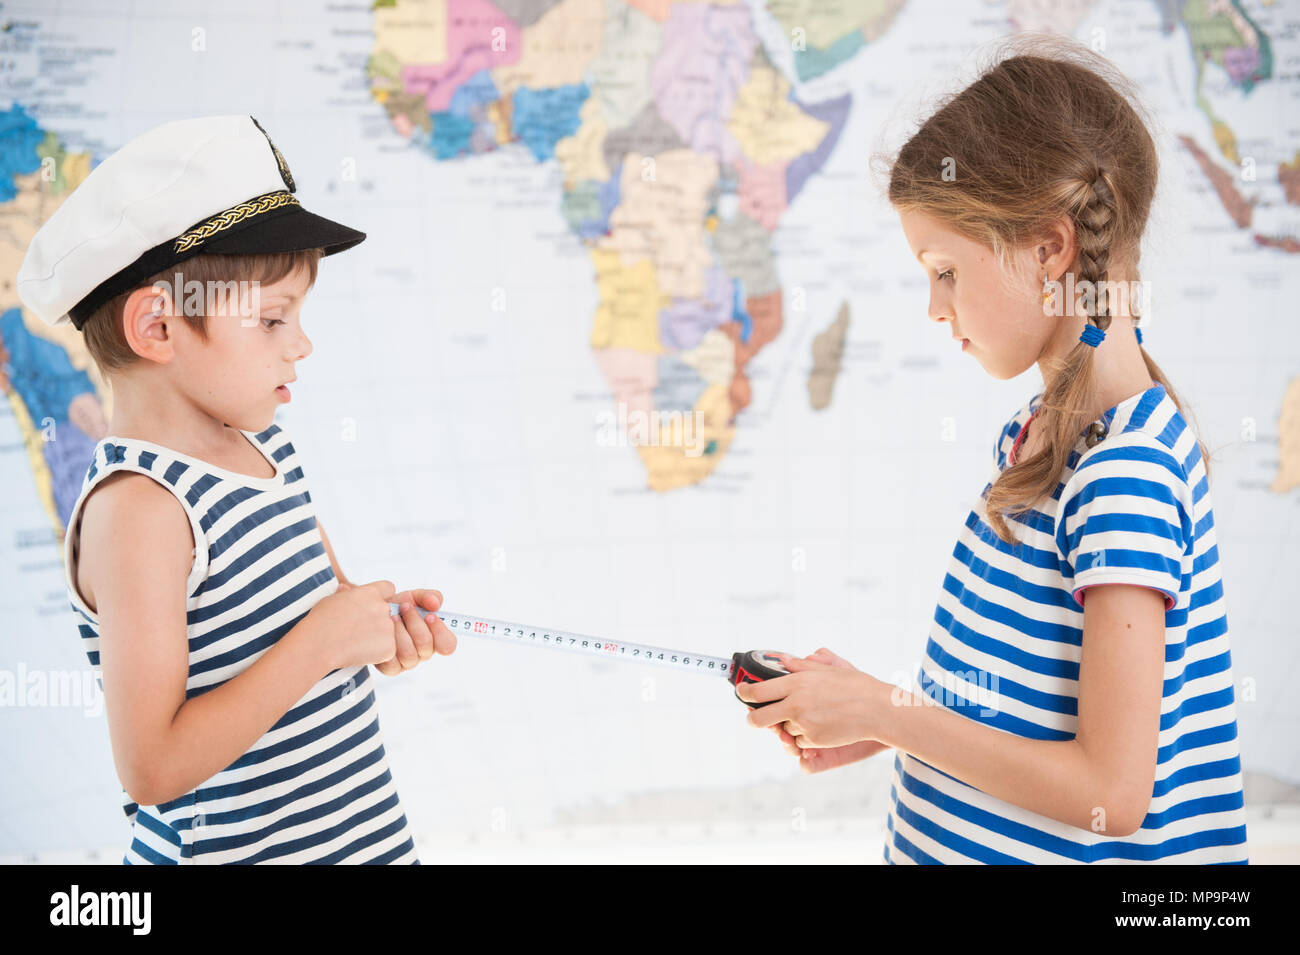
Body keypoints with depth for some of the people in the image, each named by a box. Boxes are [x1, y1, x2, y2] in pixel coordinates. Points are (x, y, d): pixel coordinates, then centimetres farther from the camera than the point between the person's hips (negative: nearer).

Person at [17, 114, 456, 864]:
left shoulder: (265, 445, 3)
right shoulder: (139, 507, -23)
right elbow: (153, 770, -25)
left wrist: (377, 620, -3)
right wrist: (319, 644, -26)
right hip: (235, 848, -8)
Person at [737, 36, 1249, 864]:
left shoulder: (1127, 474, -22)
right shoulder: (1038, 435, 4)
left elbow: (1113, 788, -24)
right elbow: (1019, 696, 9)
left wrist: (882, 711, -18)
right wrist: (883, 721, -1)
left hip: (1061, 851, -7)